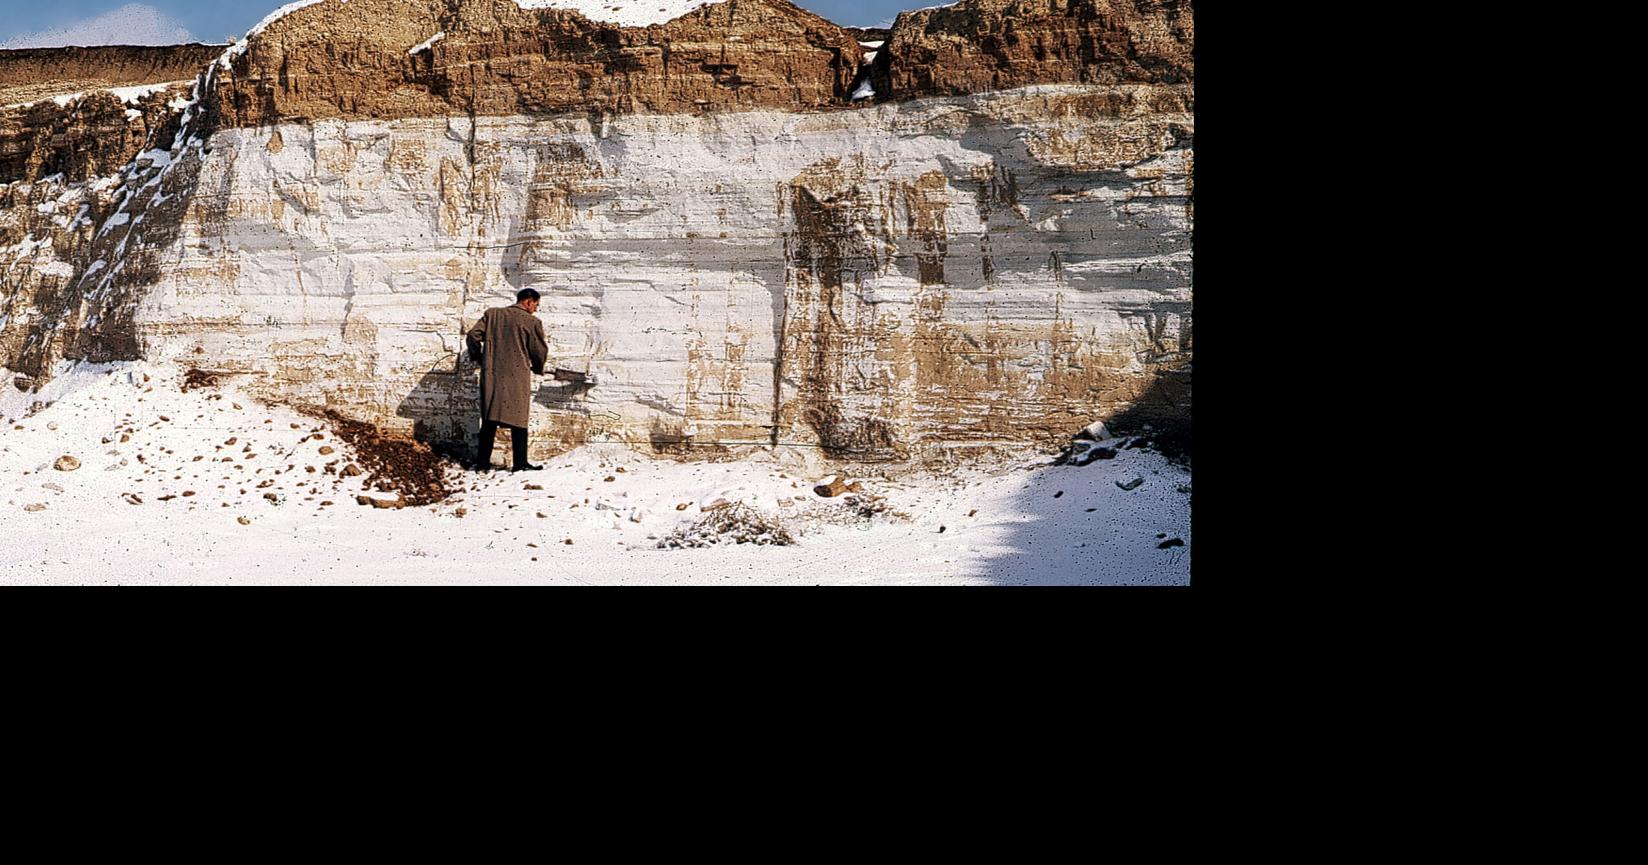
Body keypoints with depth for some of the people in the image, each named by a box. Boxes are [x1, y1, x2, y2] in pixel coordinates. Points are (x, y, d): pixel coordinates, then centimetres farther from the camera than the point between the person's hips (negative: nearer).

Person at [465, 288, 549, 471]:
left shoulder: (492, 314, 5)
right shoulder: (532, 322, -6)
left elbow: (472, 336, 2)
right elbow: (540, 351, -1)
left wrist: (478, 356, 18)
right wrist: (538, 368, 19)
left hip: (491, 375, 4)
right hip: (517, 377, -4)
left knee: (489, 418, 11)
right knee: (518, 419, 3)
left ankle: (482, 462, 12)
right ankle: (520, 463, 1)